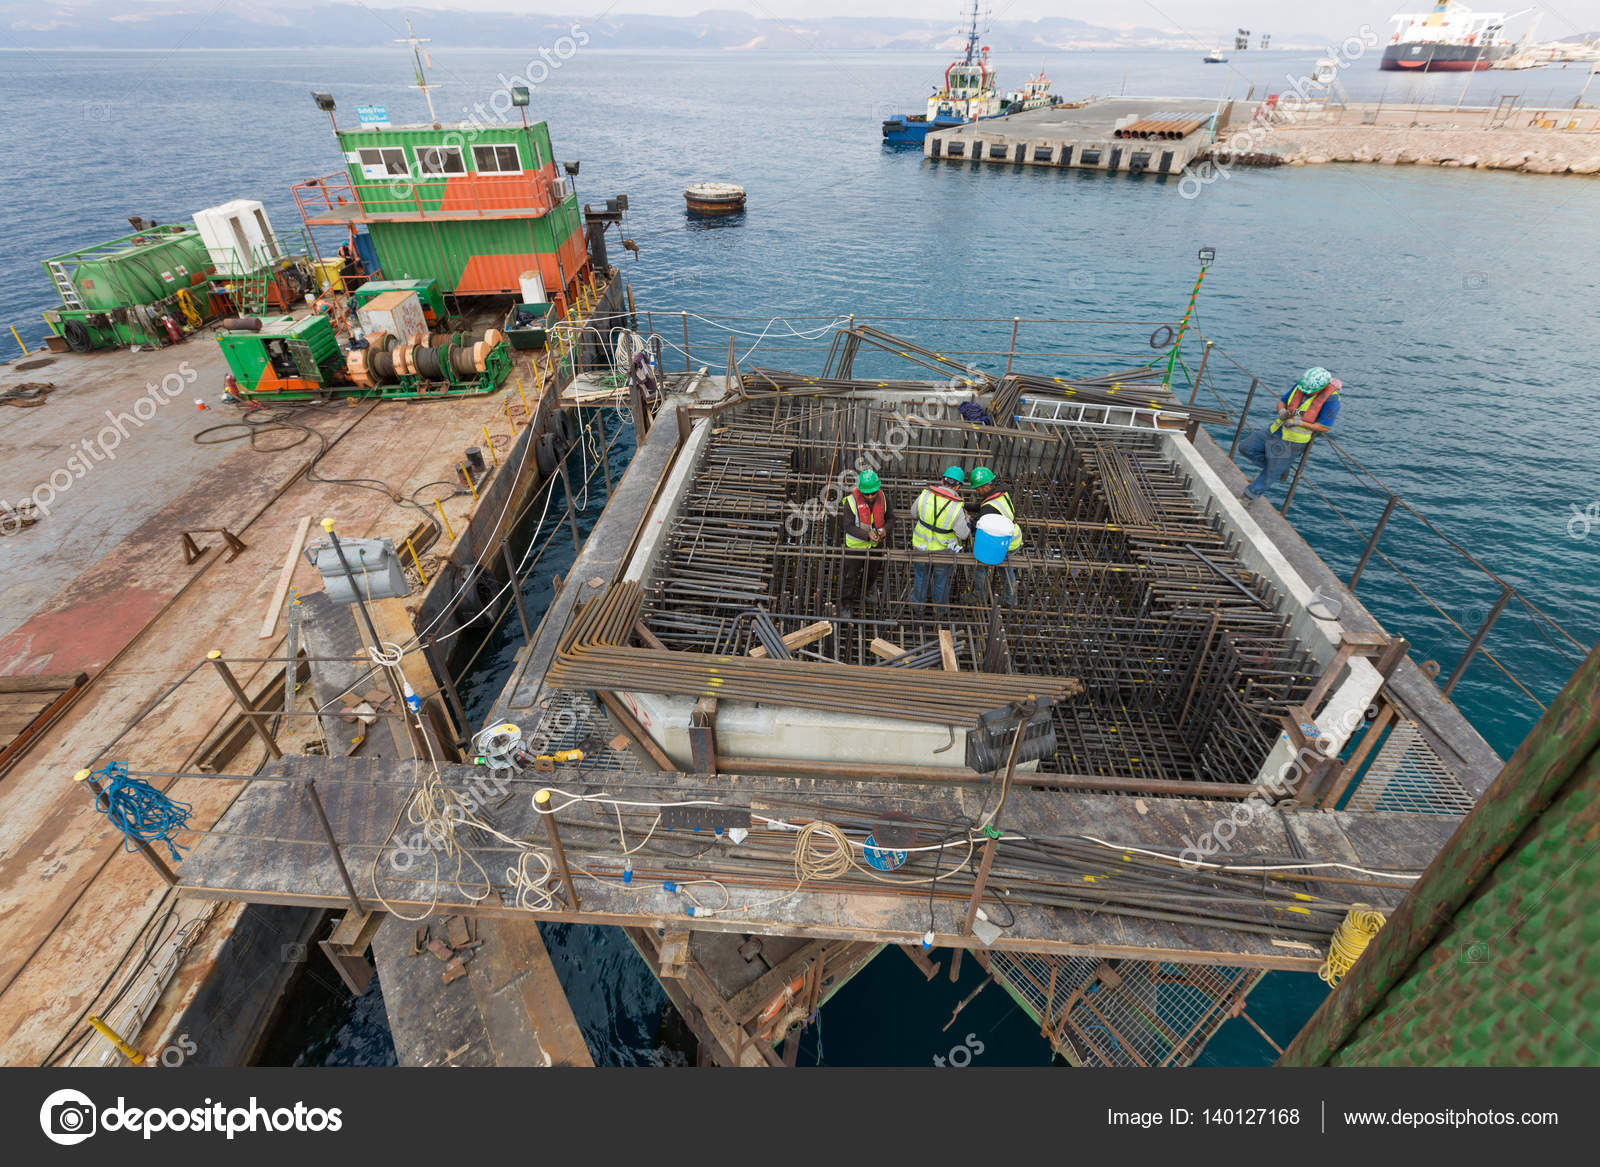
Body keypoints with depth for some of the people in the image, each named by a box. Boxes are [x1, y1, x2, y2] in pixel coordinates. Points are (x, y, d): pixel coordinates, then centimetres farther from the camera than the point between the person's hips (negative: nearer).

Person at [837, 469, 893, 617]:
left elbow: (890, 517, 0)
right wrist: (867, 535, -37)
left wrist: (885, 529, -23)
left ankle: (862, 595, 51)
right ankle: (847, 603, 31)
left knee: (872, 574, 23)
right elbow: (848, 527, -23)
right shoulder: (851, 501, -25)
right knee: (851, 576, 10)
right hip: (855, 545, -4)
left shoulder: (883, 498, -12)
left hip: (876, 544, 4)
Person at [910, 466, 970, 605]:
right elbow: (964, 534, -12)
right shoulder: (957, 508, -26)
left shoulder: (925, 494, -18)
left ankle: (917, 604, 44)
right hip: (944, 551, -2)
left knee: (920, 578, 26)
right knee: (941, 583, 22)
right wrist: (967, 519, 6)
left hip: (921, 547, 3)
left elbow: (915, 513, 2)